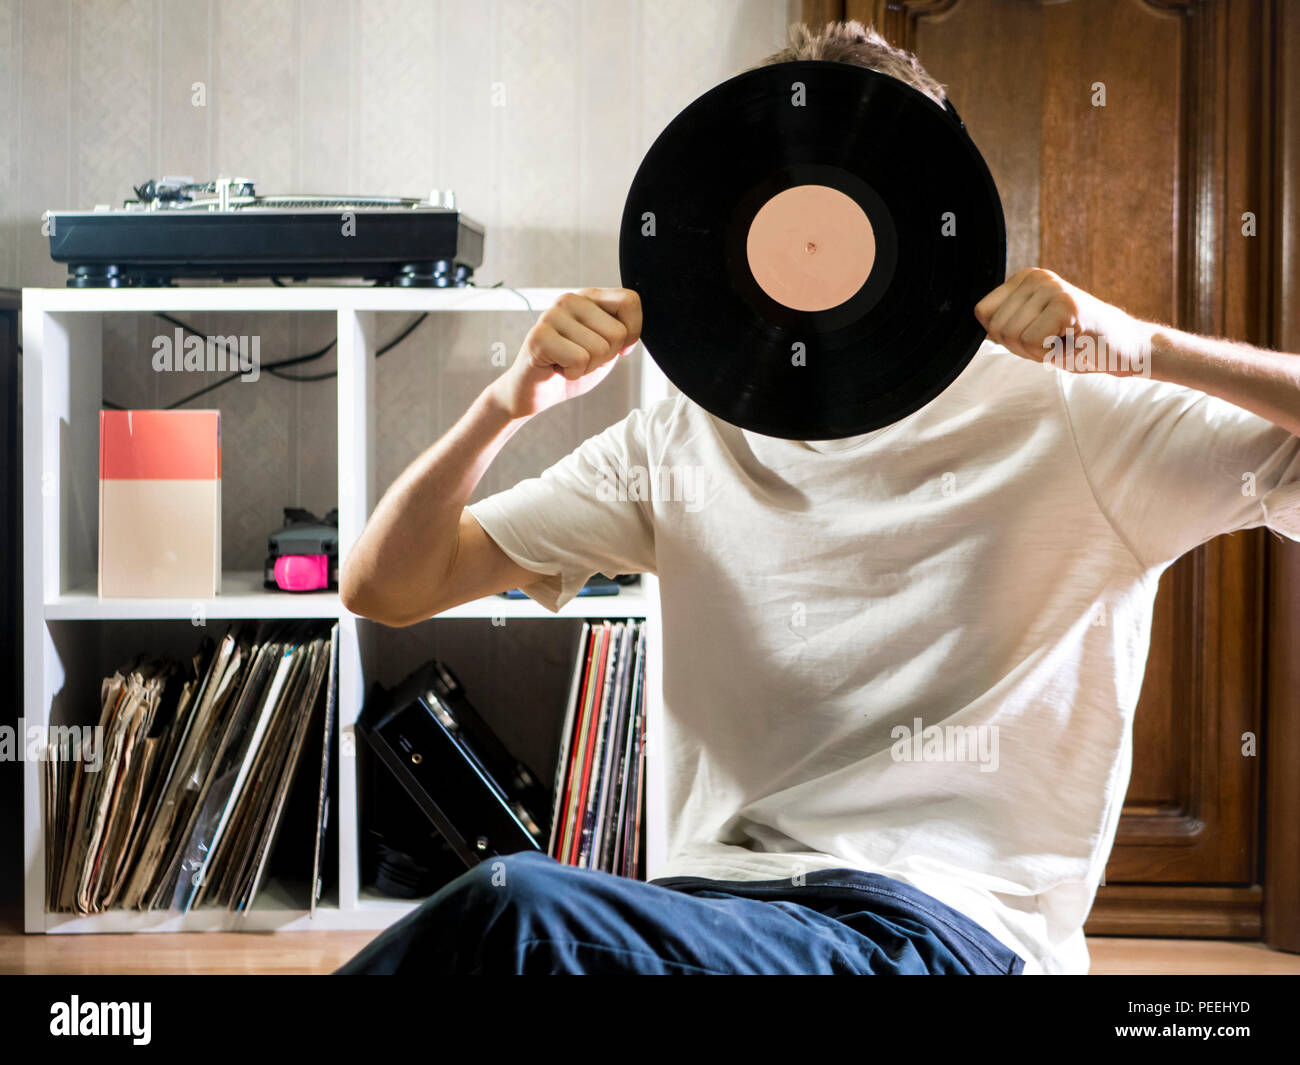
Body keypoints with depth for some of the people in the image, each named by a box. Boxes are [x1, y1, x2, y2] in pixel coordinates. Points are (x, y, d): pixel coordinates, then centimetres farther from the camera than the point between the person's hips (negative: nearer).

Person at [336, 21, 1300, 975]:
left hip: (946, 927, -4)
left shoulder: (1061, 421, 3)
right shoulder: (686, 447, 14)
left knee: (515, 908, -30)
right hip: (708, 907, 4)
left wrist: (1147, 349, -16)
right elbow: (386, 588, 13)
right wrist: (511, 402, -5)